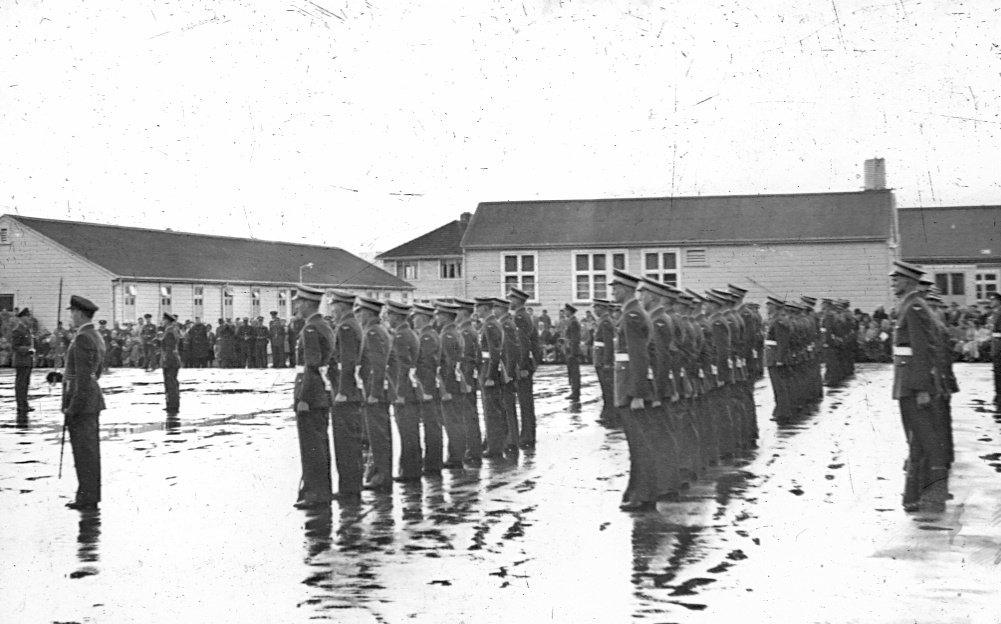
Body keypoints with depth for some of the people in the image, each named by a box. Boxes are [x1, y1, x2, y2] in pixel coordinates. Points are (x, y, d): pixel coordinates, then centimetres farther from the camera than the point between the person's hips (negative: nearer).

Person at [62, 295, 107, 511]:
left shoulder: (82, 338, -17)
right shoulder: (97, 338, 14)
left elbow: (84, 377, -21)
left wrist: (73, 408, -20)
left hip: (81, 400, -10)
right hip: (94, 397, 10)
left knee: (83, 451, -5)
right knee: (90, 450, 12)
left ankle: (87, 498, -1)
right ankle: (91, 495, 17)